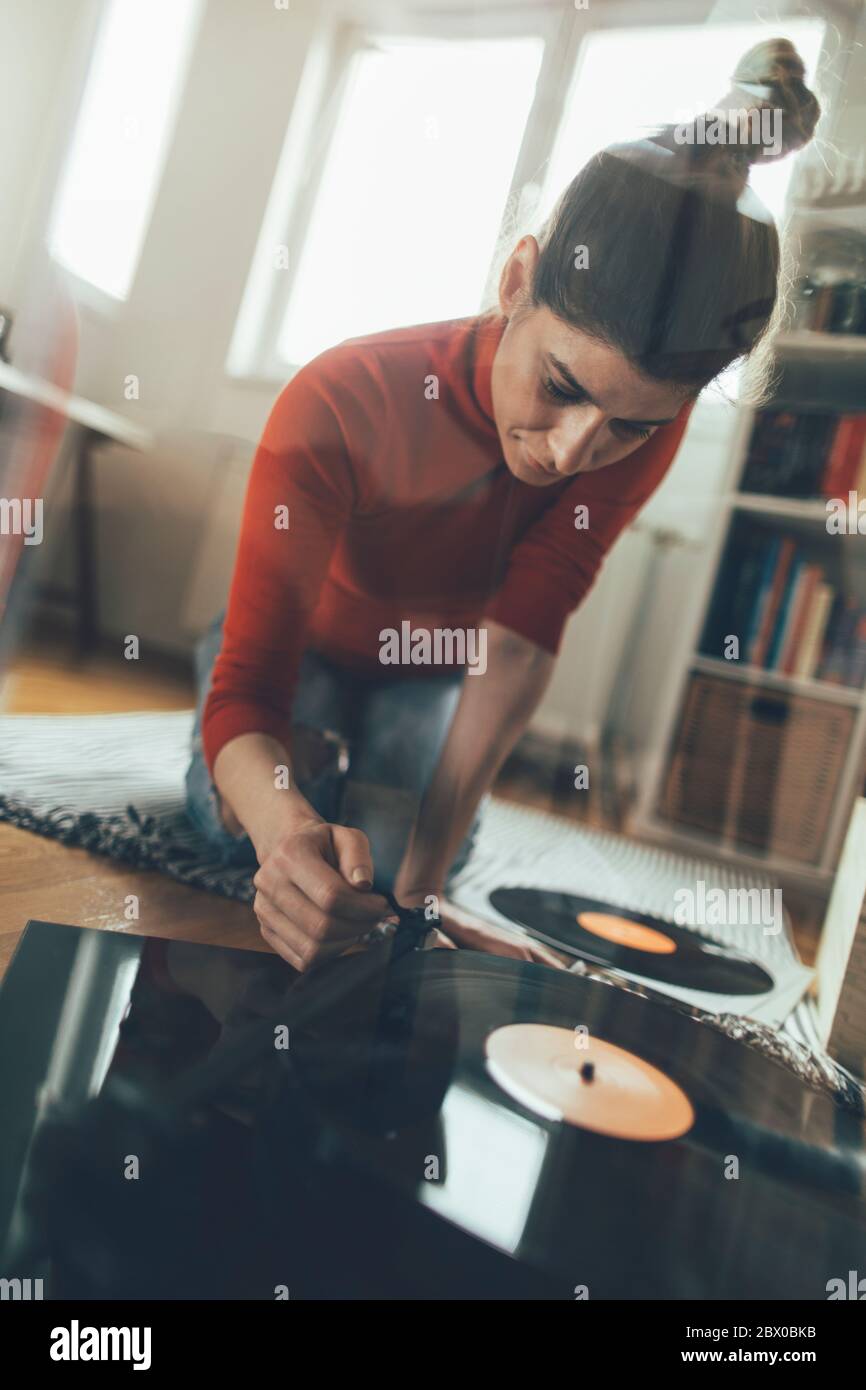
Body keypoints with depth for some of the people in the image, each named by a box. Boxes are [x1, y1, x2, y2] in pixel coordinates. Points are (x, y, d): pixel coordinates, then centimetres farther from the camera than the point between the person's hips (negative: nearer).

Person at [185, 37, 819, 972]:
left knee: (386, 848, -17)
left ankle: (363, 742, 19)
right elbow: (247, 687, -41)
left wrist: (423, 884, -40)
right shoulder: (339, 405, -37)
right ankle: (317, 743, 17)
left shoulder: (647, 416, -28)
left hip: (439, 669, 2)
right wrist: (283, 823, -64)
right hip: (305, 648, -1)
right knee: (241, 829, -19)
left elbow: (521, 639, -34)